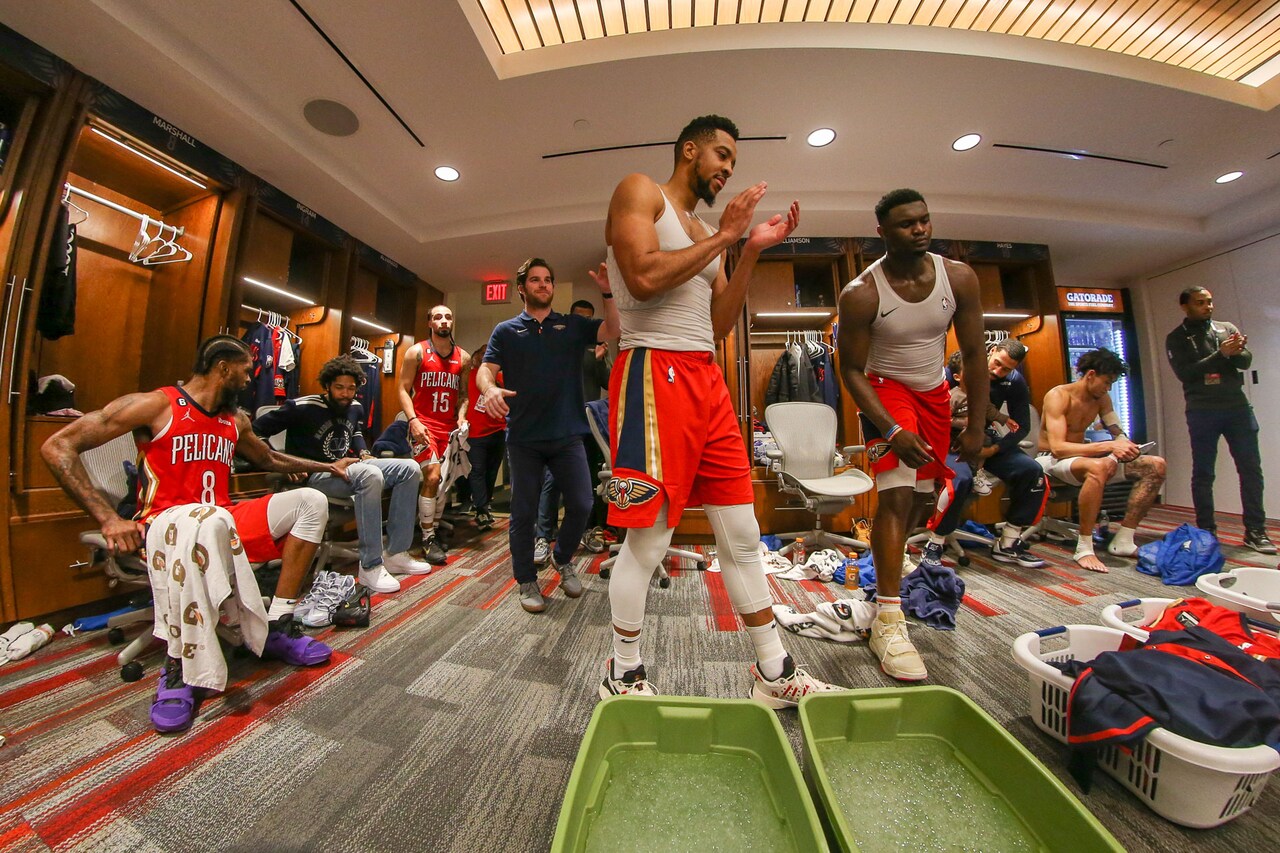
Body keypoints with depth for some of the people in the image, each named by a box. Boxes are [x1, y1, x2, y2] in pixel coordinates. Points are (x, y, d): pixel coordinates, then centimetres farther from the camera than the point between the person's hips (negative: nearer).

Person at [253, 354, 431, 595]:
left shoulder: (355, 408, 10)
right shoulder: (302, 408, -10)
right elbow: (257, 430, -10)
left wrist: (363, 453, 12)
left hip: (349, 467, 8)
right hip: (316, 475, -7)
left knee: (410, 468, -8)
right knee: (371, 475, -37)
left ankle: (396, 554, -8)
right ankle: (370, 566, -31)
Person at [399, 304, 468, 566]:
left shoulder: (463, 357, 11)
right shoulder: (417, 352, 2)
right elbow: (404, 389, -1)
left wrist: (461, 416, -3)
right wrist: (413, 420, -15)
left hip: (450, 427, 4)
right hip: (424, 424, -4)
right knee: (432, 477, -15)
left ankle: (431, 523, 23)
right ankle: (428, 538, -2)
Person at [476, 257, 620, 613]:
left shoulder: (573, 325, 11)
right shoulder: (506, 330, 9)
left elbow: (612, 332, -3)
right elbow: (486, 369, -2)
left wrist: (607, 294, -16)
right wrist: (489, 388, -24)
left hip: (567, 435, 1)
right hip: (523, 438, -1)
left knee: (581, 504, 1)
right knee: (523, 513, 6)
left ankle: (563, 559, 30)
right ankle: (527, 581, 25)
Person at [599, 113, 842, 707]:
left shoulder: (706, 232, 27)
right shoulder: (640, 191, 8)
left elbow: (719, 325, 16)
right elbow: (643, 278, -14)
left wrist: (752, 251, 12)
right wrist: (724, 236, -3)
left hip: (708, 380, 8)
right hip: (656, 373, -8)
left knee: (742, 535, 9)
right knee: (648, 540, -3)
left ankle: (775, 674, 26)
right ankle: (623, 677, 21)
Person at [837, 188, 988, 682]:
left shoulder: (959, 278, -6)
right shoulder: (861, 293, -19)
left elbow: (973, 353, -2)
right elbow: (851, 370, -18)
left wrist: (975, 427, -6)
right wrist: (892, 431, -26)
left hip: (934, 391, 6)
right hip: (884, 389, -5)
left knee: (923, 495, 10)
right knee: (896, 493, -20)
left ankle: (886, 570, 33)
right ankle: (888, 620, -15)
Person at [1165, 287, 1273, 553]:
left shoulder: (1227, 328, 13)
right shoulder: (1176, 338, 2)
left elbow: (1247, 361, 2)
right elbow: (1184, 373, -9)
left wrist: (1236, 352, -18)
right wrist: (1221, 354, -18)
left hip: (1238, 406, 3)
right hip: (1202, 411, -3)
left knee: (1251, 469, 3)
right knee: (1203, 473, 3)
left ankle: (1255, 532, 10)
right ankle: (1206, 532, 10)